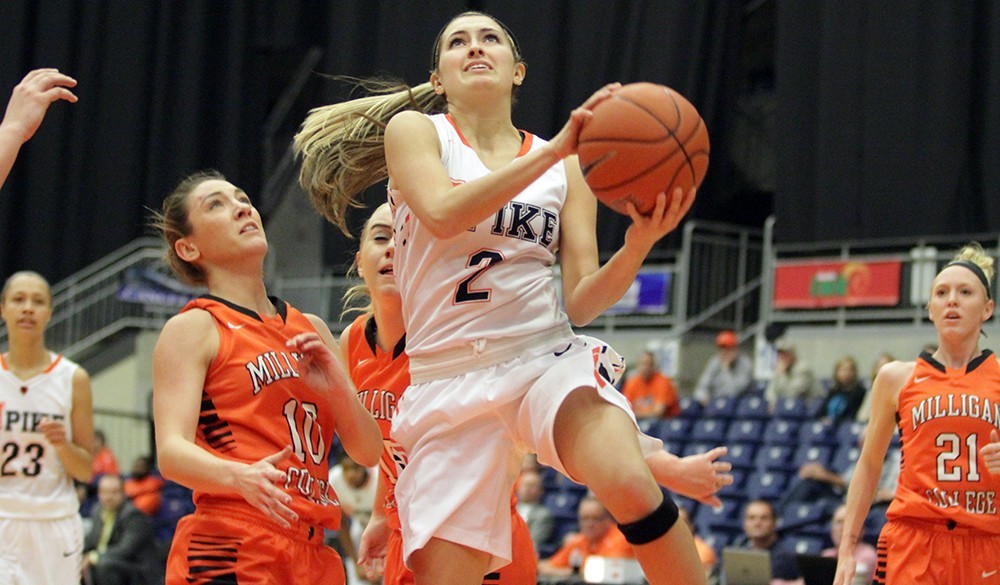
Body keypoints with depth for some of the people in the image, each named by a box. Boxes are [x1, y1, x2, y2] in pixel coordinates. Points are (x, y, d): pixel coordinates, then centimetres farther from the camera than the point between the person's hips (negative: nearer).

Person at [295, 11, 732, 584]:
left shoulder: (566, 167, 13)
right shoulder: (413, 130, 8)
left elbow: (581, 303, 6)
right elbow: (442, 214, -14)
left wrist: (638, 243, -13)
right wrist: (552, 152, -20)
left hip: (549, 358, 1)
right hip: (450, 380, -1)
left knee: (628, 482, -30)